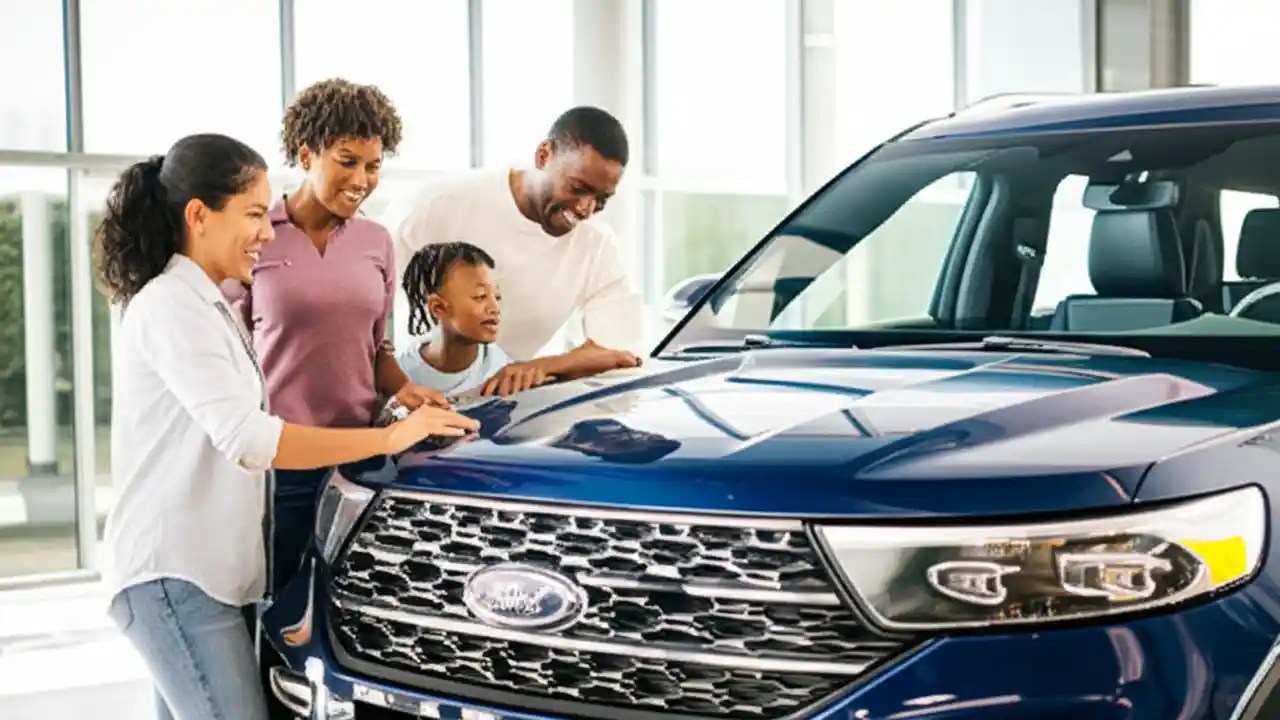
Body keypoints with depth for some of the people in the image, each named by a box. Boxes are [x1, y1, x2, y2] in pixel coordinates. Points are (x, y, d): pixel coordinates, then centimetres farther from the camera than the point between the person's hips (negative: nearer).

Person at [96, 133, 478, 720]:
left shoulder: (206, 307, 18)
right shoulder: (170, 307, -14)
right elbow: (247, 440, -23)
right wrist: (392, 437, -21)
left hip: (205, 573, 10)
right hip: (173, 576, -10)